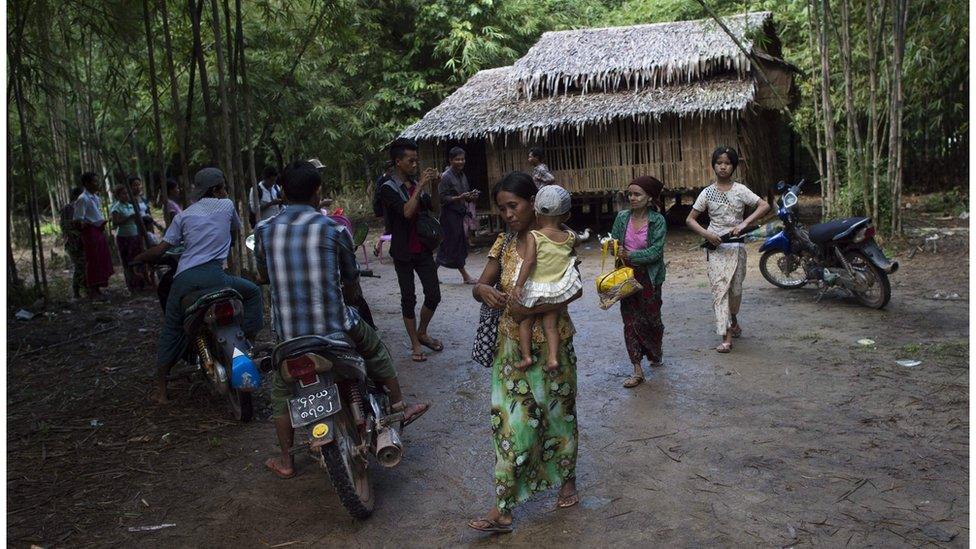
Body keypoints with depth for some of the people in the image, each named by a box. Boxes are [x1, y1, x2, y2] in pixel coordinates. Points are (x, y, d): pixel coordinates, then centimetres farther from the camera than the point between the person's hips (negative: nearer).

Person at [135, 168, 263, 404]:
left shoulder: (185, 215, 18)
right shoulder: (227, 205, 14)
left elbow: (161, 249, 12)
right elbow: (236, 231, 32)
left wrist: (138, 258, 30)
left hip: (183, 278, 3)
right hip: (213, 276, -3)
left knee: (171, 331, 16)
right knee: (252, 292, 20)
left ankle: (161, 390, 17)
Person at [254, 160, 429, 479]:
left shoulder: (265, 231, -1)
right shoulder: (333, 230, -6)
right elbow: (352, 283, 6)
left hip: (288, 333, 2)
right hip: (337, 326, -1)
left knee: (282, 392, 23)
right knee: (376, 351, 26)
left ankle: (285, 463, 29)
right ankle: (400, 408, 39)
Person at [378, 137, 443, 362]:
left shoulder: (416, 184, 8)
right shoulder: (388, 188, -10)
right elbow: (407, 212, -24)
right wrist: (420, 186, -20)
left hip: (423, 249, 5)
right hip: (403, 252, -5)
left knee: (433, 295, 5)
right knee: (409, 298, 5)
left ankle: (422, 333, 27)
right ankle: (415, 344, 16)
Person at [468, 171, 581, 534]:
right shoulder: (504, 243, 3)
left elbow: (575, 289, -18)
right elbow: (479, 286, 4)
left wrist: (532, 308, -29)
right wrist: (485, 291, -20)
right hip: (513, 345, 3)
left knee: (558, 413, 14)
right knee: (511, 422, 3)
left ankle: (567, 481, 37)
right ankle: (503, 508, 8)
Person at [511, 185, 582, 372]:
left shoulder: (534, 236, -13)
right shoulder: (569, 237, -1)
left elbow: (529, 261, -22)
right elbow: (575, 240, 23)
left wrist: (518, 285, -22)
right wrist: (562, 226, 28)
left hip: (535, 287, -3)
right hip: (558, 289, 3)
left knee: (526, 322, 14)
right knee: (551, 324, 12)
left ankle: (526, 355, 8)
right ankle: (553, 357, 0)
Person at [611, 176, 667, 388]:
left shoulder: (658, 221, -10)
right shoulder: (622, 217, 1)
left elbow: (656, 251, -16)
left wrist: (630, 256, -23)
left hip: (649, 277, -3)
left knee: (650, 319, 8)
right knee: (630, 321, 0)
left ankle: (655, 353, 40)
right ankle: (637, 371, 6)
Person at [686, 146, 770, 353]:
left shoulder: (740, 190, 0)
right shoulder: (707, 192, 1)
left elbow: (764, 206, -9)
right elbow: (690, 219, 4)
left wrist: (744, 223, -21)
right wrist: (706, 234, -14)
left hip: (736, 246, 1)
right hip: (716, 246, -1)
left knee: (735, 288, 9)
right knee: (719, 288, -8)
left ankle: (733, 320, 41)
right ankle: (726, 337, -8)